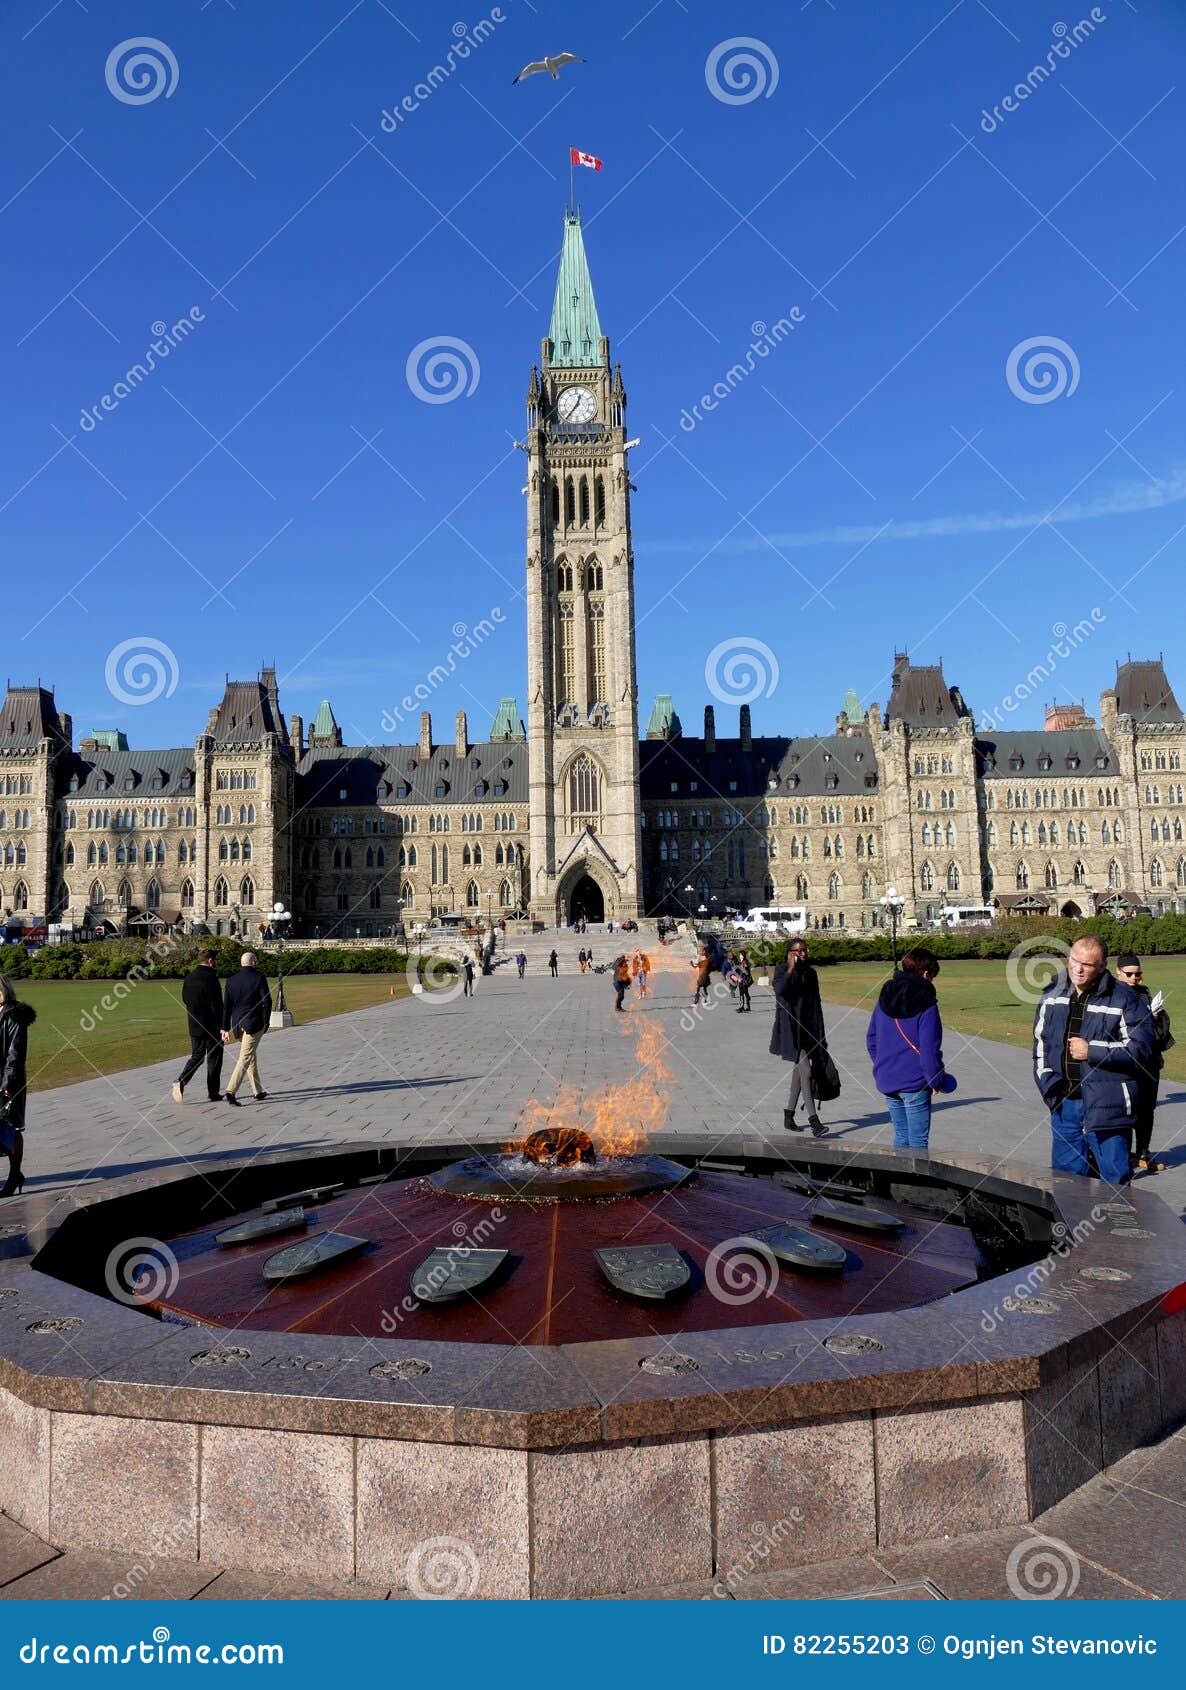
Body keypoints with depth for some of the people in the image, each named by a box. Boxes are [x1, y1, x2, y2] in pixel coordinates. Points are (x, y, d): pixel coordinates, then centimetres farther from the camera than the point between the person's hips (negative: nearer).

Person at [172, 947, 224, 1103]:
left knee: (197, 1056, 16)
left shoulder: (189, 977, 6)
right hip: (211, 1025, -6)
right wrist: (221, 1026, -15)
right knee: (214, 1058, 5)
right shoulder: (210, 978, -17)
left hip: (194, 1025, 6)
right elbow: (216, 1004, -19)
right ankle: (213, 1093, 11)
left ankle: (181, 1080, -6)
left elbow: (184, 999, 16)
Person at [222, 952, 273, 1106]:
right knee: (245, 1058, -6)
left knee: (252, 1056, 18)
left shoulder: (232, 980, 5)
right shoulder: (259, 978, -8)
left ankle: (258, 1092, 25)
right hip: (254, 1024, -5)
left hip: (237, 1024, 5)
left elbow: (226, 1006, 4)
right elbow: (267, 1001, -10)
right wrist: (266, 1023, 1)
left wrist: (225, 1029, 7)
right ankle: (231, 1091, -19)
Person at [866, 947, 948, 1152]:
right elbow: (929, 1050, -14)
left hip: (886, 1082, 6)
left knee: (901, 1136, 17)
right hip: (914, 1083, -6)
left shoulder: (885, 998, 7)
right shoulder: (925, 1004, -13)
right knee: (918, 1141, 3)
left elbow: (871, 1039, 13)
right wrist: (937, 1081, -2)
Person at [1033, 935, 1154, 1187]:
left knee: (1115, 1179, 3)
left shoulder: (1125, 999, -7)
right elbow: (1039, 1041, 17)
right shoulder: (1052, 994, 8)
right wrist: (1046, 1081, 6)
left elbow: (1140, 1048, -11)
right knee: (1065, 1174, 13)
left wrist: (1091, 1051, -14)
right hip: (1064, 1104, 5)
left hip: (1107, 1107, -4)